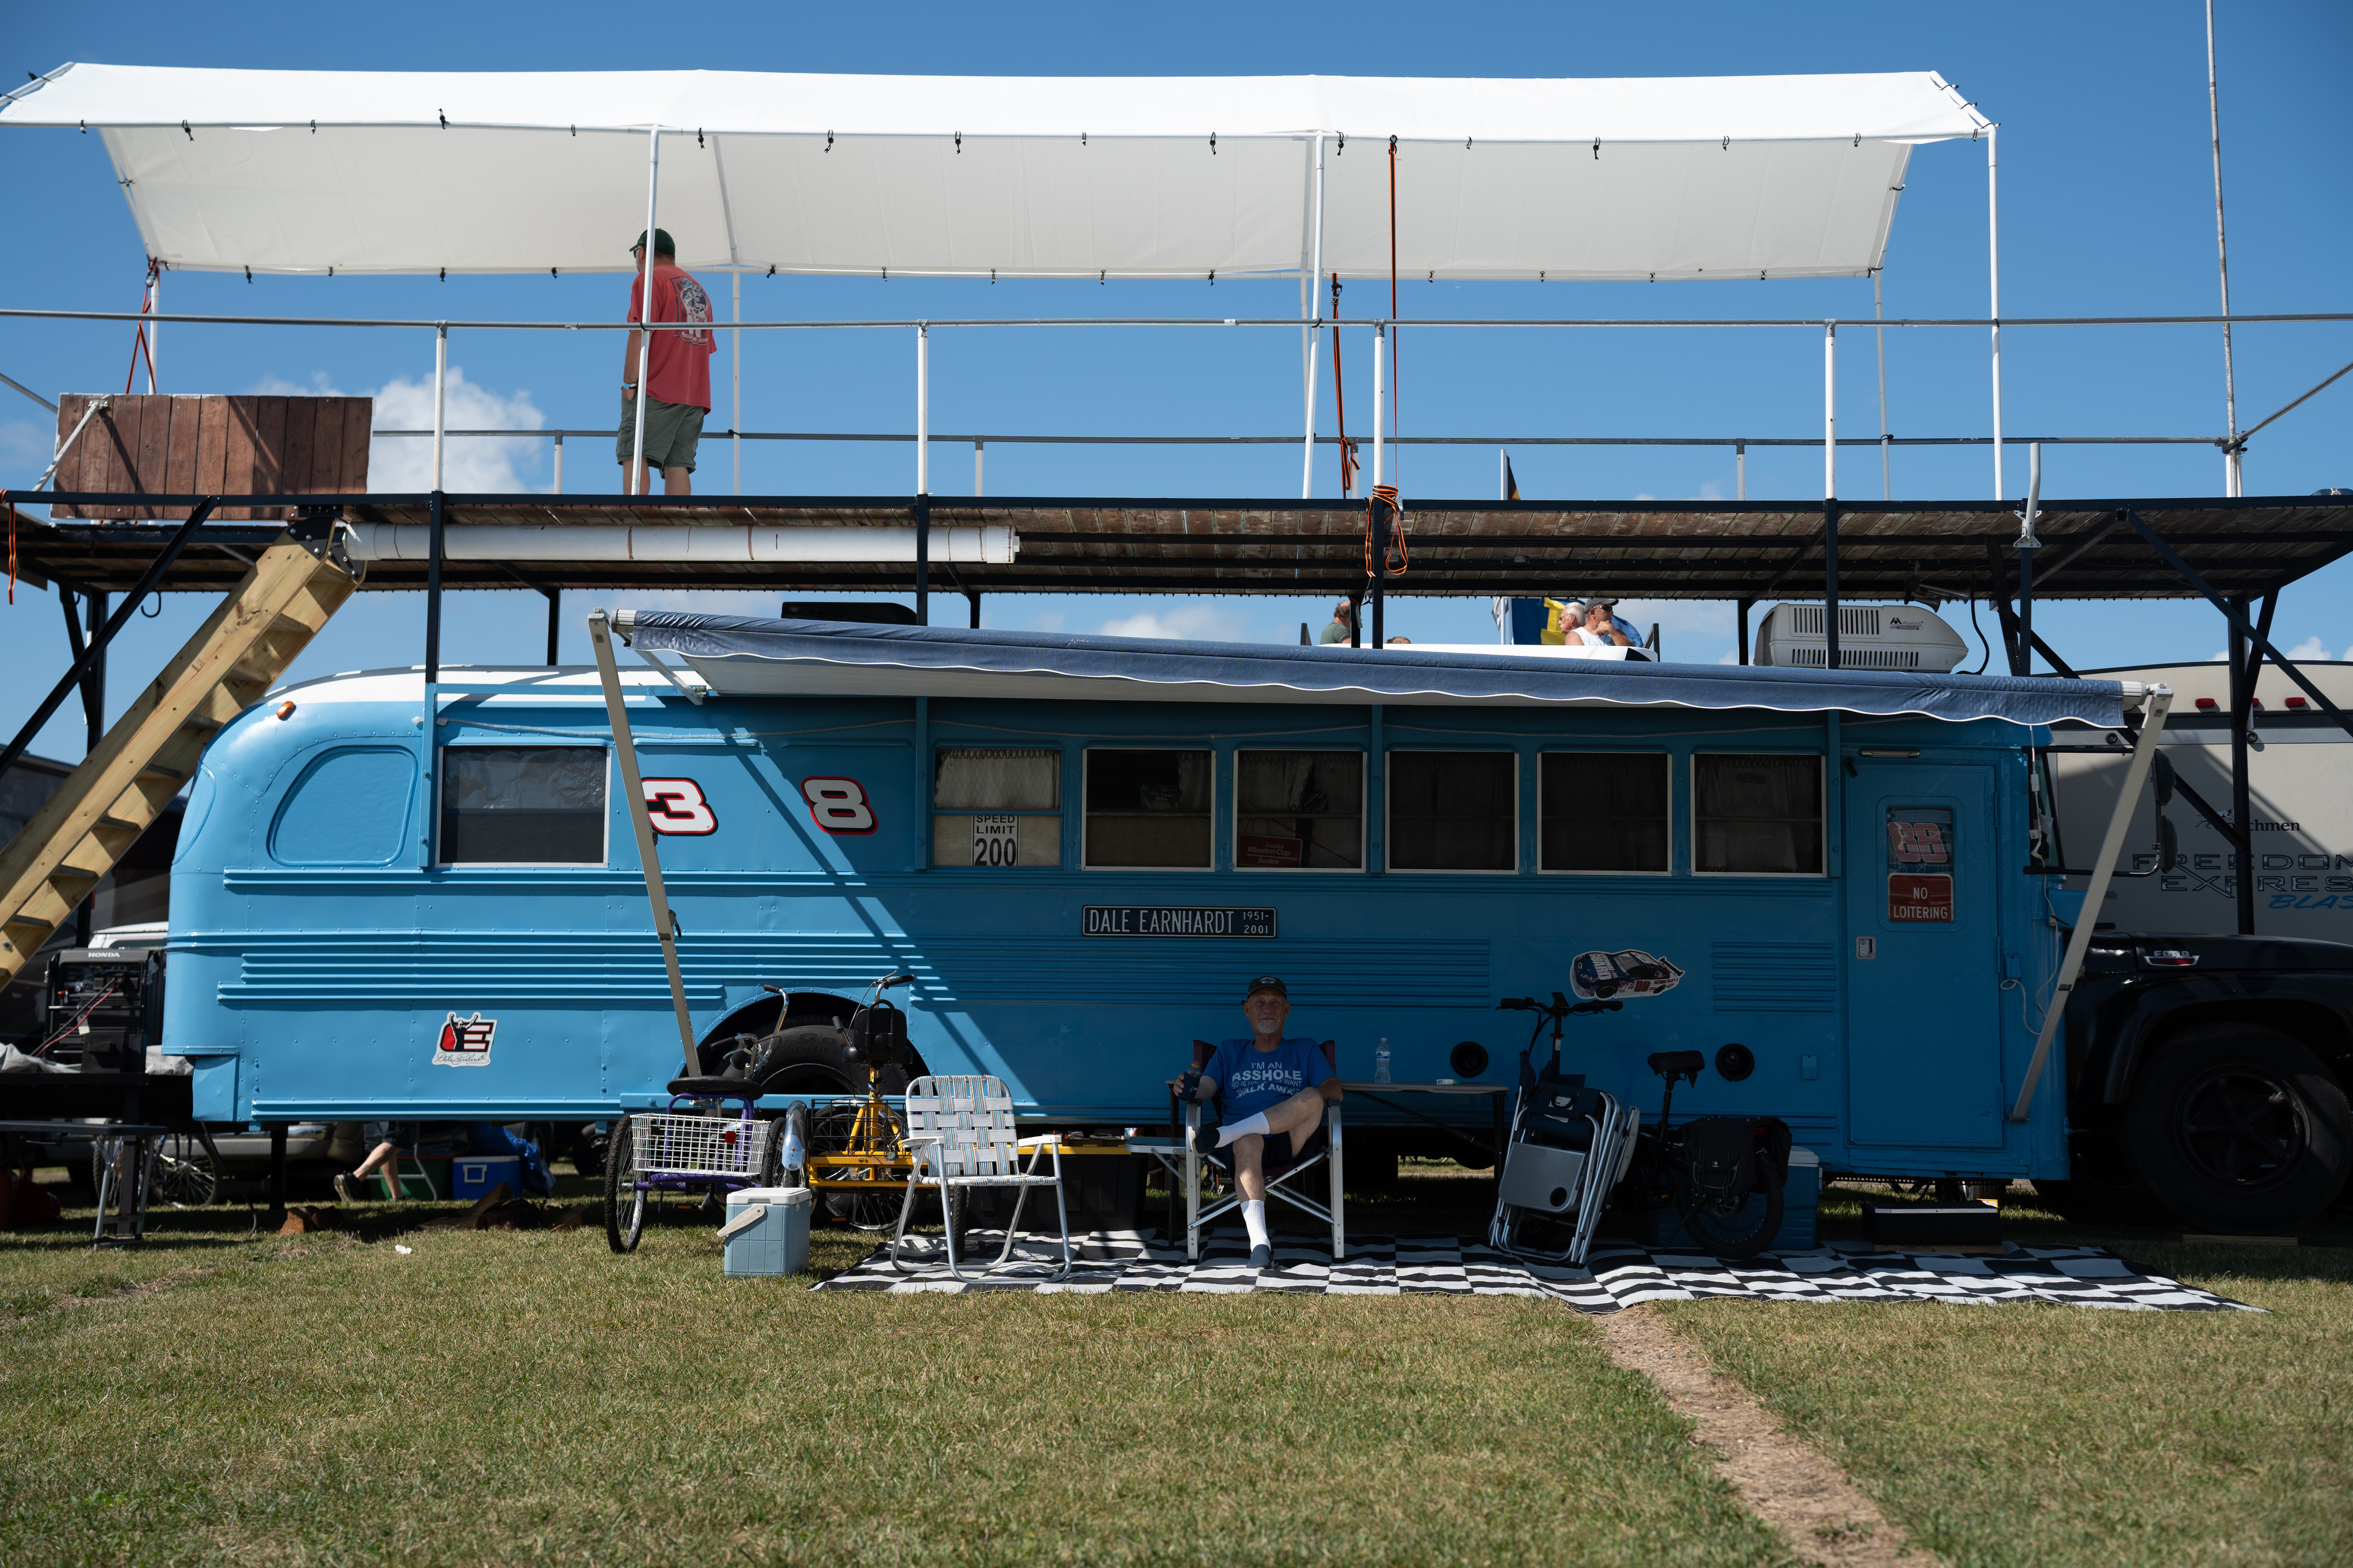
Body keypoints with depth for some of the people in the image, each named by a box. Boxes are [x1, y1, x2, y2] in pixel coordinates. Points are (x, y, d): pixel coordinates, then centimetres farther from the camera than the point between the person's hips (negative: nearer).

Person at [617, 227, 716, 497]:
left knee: (634, 458, -12)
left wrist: (629, 384, -11)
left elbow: (640, 334, -9)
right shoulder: (698, 288, 25)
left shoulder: (648, 278, 2)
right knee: (678, 465, -1)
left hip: (655, 391, -7)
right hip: (695, 393, 7)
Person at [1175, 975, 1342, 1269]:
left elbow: (1333, 1089, 12)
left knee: (1311, 1098, -33)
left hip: (1293, 1140, 0)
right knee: (1247, 1143, -39)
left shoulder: (1306, 1050, 26)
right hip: (1244, 1138, 0)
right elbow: (1207, 1086, 11)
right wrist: (1191, 1089, -14)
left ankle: (1221, 1134, -35)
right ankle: (1259, 1240, -50)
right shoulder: (1230, 1052, 27)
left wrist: (1324, 1094, -12)